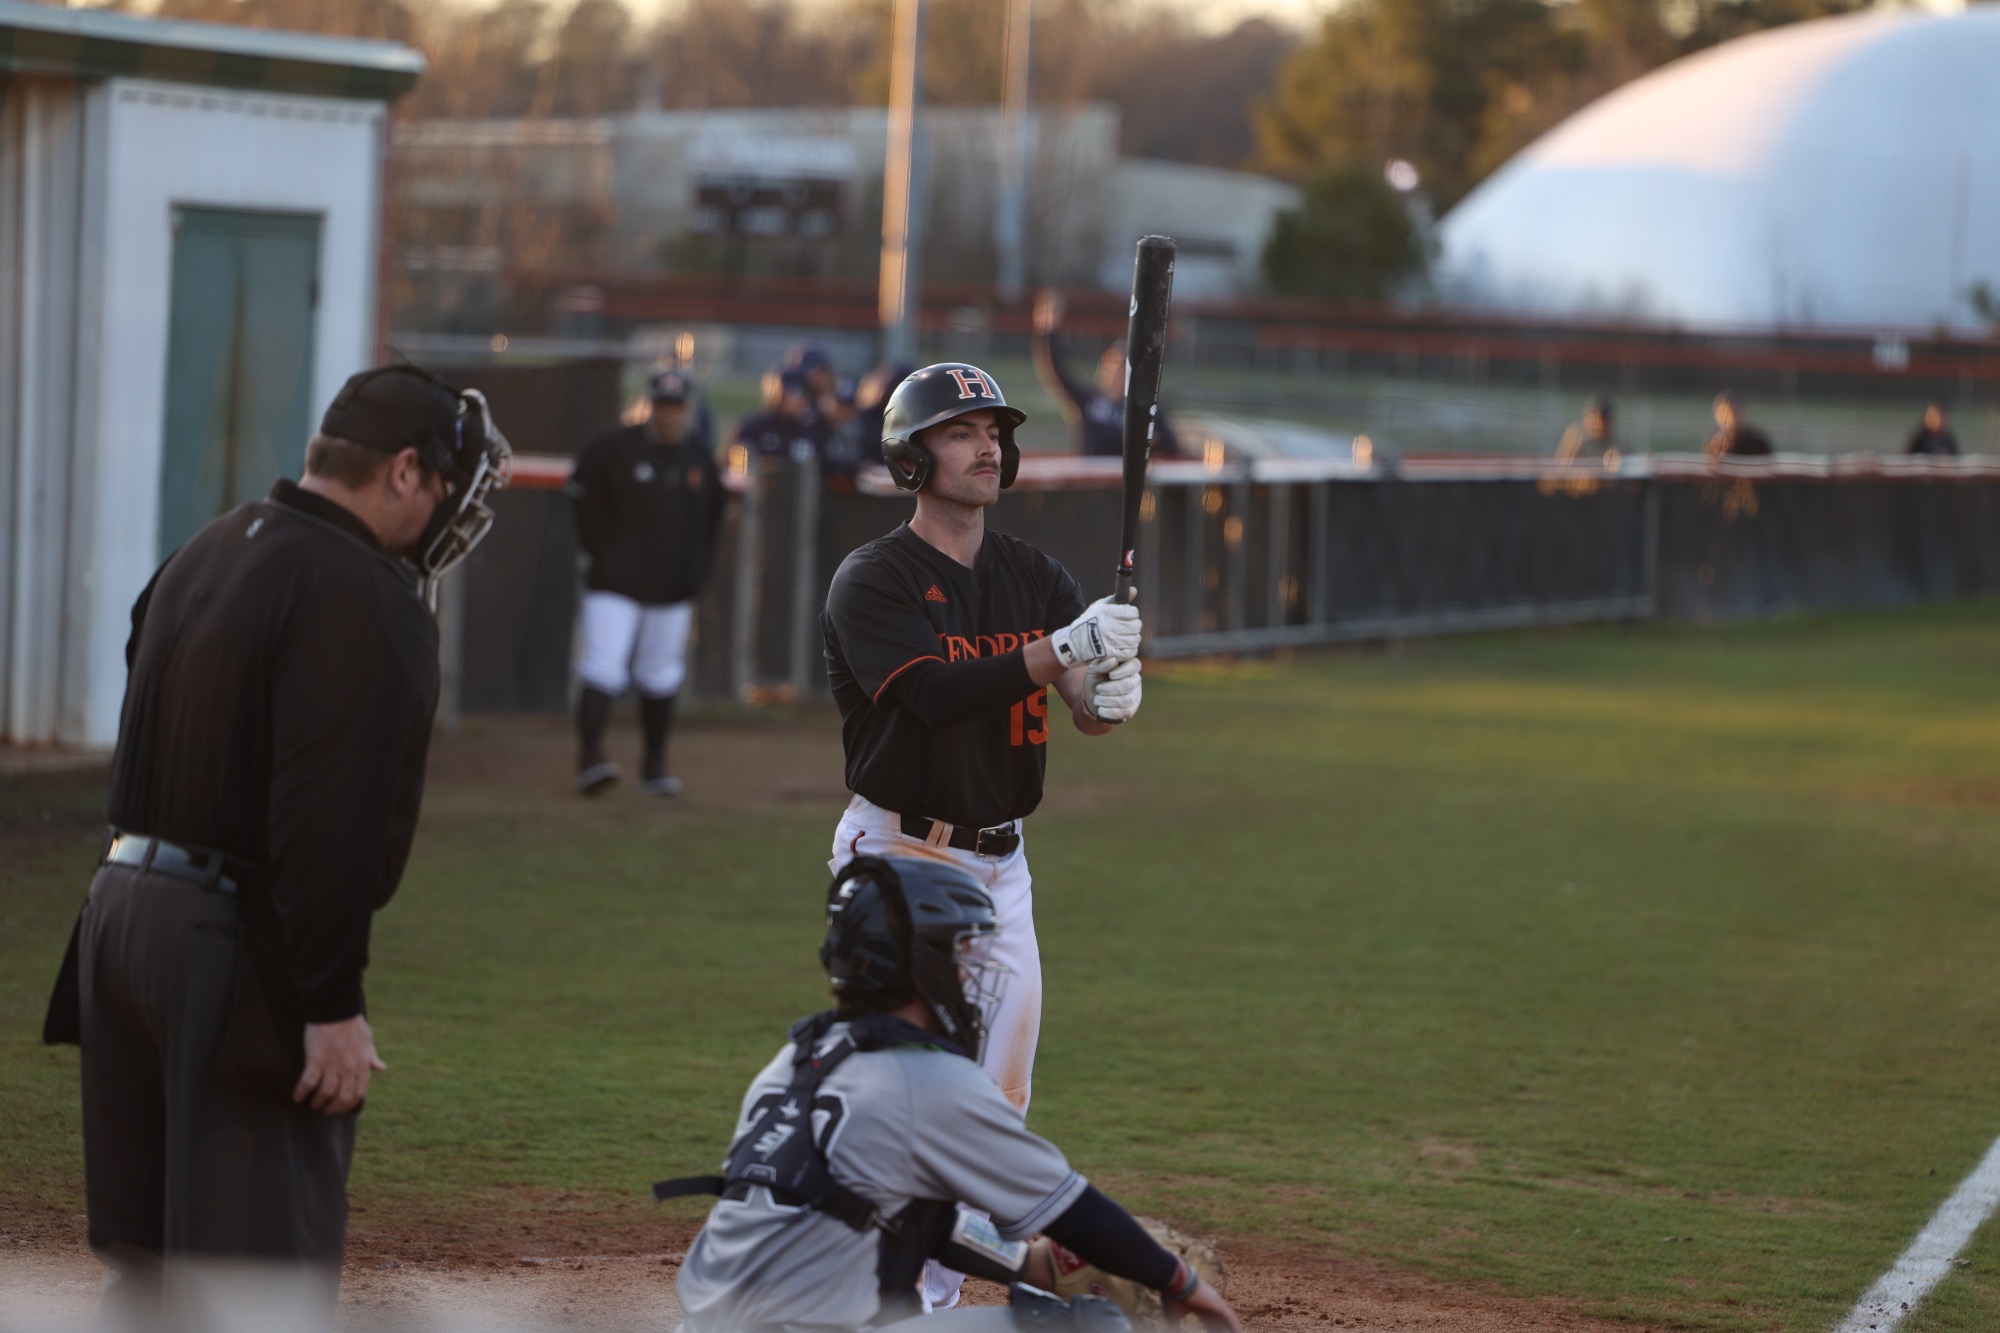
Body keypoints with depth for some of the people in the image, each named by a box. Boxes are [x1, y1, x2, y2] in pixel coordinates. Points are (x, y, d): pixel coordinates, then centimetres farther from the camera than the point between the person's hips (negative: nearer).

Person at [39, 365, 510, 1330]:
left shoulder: (204, 555, 16)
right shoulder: (364, 596, -14)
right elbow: (332, 818, -21)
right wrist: (333, 1004, -19)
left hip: (119, 912, 9)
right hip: (237, 947, -9)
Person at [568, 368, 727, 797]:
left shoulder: (701, 461, 9)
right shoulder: (613, 449, -5)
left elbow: (710, 520, 19)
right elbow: (584, 501, -3)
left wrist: (697, 573, 10)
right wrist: (603, 556, -8)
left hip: (673, 590, 4)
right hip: (615, 585, -4)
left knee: (661, 679, 10)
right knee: (603, 669, -14)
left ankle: (654, 766, 18)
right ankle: (590, 757, -17)